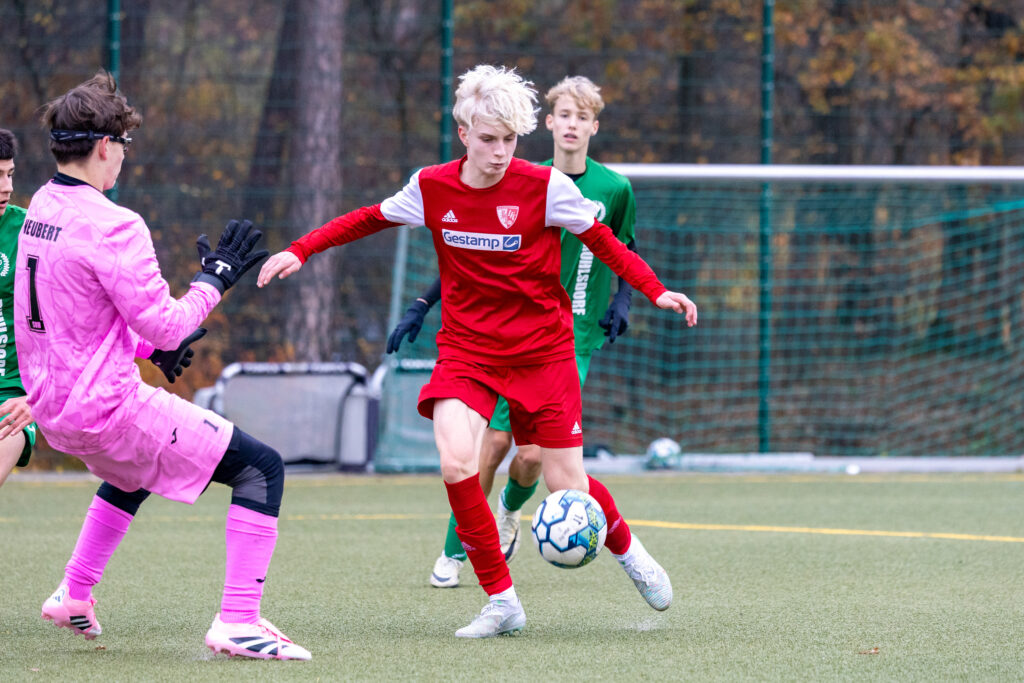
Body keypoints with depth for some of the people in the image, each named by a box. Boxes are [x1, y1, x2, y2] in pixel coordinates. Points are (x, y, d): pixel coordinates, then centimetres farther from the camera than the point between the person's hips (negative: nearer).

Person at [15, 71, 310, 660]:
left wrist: (148, 348, 19)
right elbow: (164, 324, -19)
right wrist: (215, 279, -4)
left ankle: (74, 596, 39)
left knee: (132, 473, 41)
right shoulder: (111, 226, -21)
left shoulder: (40, 211, 7)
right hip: (108, 407, -9)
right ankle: (238, 622, -12)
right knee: (261, 467, -3)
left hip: (52, 401, 9)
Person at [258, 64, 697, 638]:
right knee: (457, 463, -22)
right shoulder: (431, 188, -4)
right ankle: (502, 601, -9)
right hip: (467, 349, 2)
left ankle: (626, 547, 33)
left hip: (542, 349, -2)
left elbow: (602, 241, -2)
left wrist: (655, 290, -14)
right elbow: (369, 220, 13)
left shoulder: (545, 186, -12)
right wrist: (300, 251, 7)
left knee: (568, 486, -3)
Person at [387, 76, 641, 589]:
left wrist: (622, 302, -2)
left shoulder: (614, 190, 0)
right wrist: (421, 306, 1)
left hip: (573, 340, -1)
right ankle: (453, 551, 12)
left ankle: (511, 508, 23)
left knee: (533, 454, -12)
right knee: (495, 442, -6)